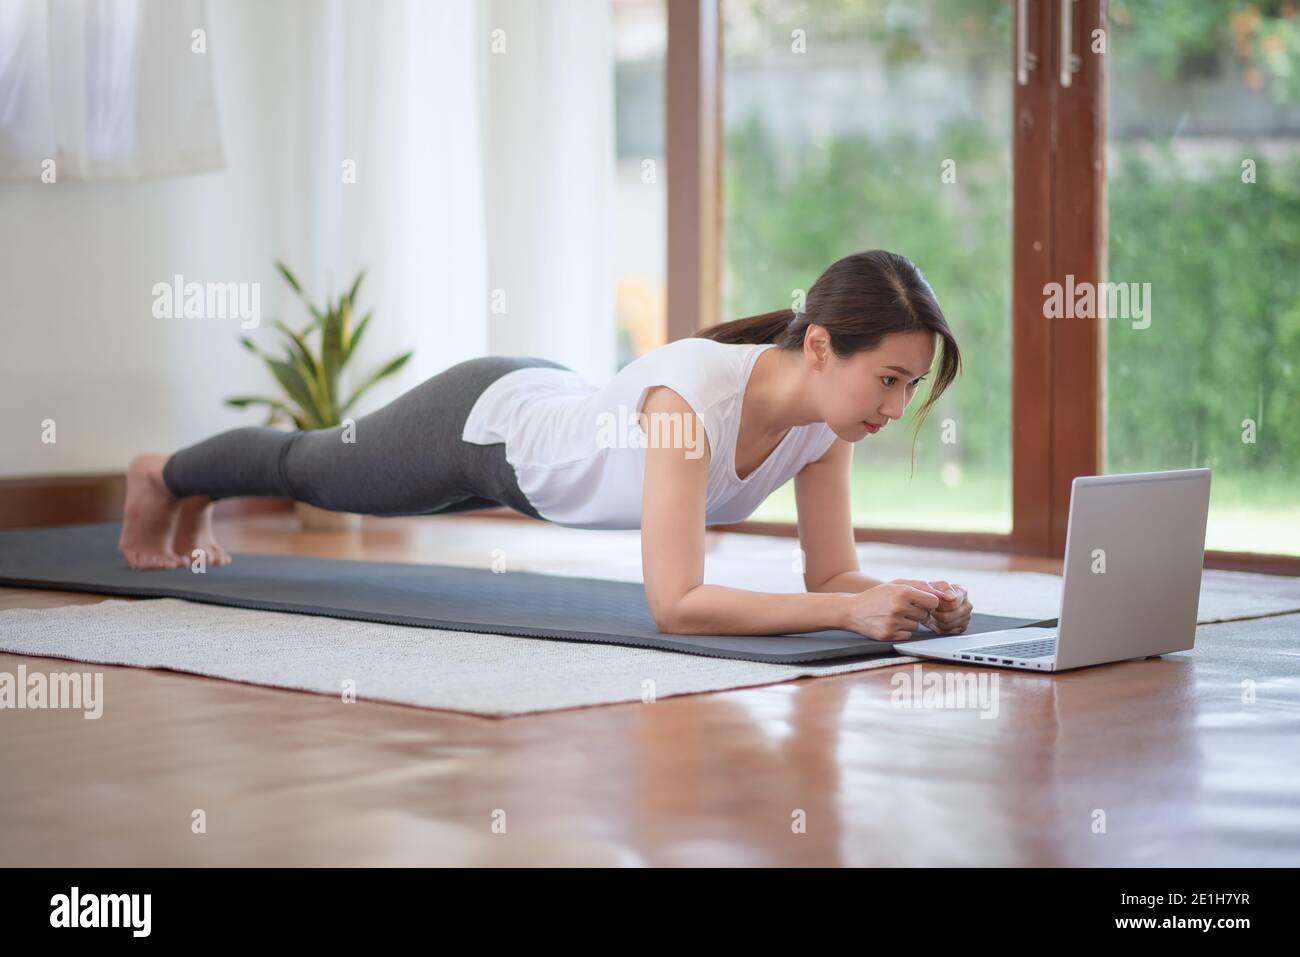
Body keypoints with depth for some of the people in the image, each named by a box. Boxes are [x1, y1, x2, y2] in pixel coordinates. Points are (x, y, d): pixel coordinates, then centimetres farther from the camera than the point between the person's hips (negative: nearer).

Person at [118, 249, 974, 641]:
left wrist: (904, 598, -38)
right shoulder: (694, 392, -47)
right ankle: (165, 477, 58)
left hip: (557, 409, 6)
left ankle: (198, 497, 64)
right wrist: (848, 611, -56)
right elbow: (675, 605, -50)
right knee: (309, 467, 26)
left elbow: (833, 572, -17)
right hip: (483, 418, -6)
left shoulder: (827, 413, -26)